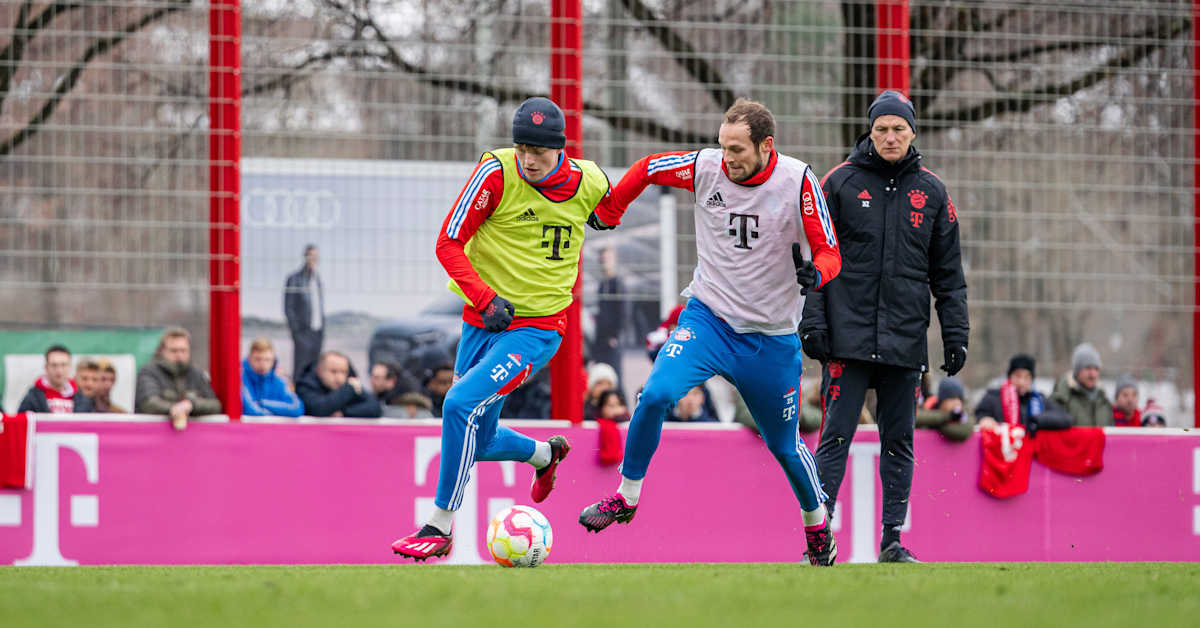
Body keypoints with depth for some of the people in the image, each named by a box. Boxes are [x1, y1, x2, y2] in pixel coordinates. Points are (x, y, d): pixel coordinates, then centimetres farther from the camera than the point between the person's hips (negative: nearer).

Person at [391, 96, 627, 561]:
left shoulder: (589, 182, -7)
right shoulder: (497, 171, -12)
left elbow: (608, 216, 20)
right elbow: (448, 244, -12)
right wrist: (484, 298, -21)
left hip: (537, 329, -3)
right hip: (482, 322, 3)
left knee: (461, 404, -23)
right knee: (477, 442, 12)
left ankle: (439, 528, -15)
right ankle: (546, 454, 45)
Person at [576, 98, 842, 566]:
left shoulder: (798, 181, -14)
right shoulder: (705, 167, -9)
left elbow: (829, 252, -11)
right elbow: (647, 168, 10)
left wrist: (815, 273, -33)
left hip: (772, 338, -1)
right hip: (708, 317, 1)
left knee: (784, 445, 11)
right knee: (656, 395, -23)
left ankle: (817, 524, 38)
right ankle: (626, 497, -6)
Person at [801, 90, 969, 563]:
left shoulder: (931, 193, 10)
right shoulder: (840, 183, 3)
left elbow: (948, 274, 13)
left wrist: (955, 335, 7)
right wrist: (813, 321, -6)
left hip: (905, 339, 3)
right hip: (848, 334, -3)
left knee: (899, 441, 5)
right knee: (836, 435, -7)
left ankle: (892, 539, 11)